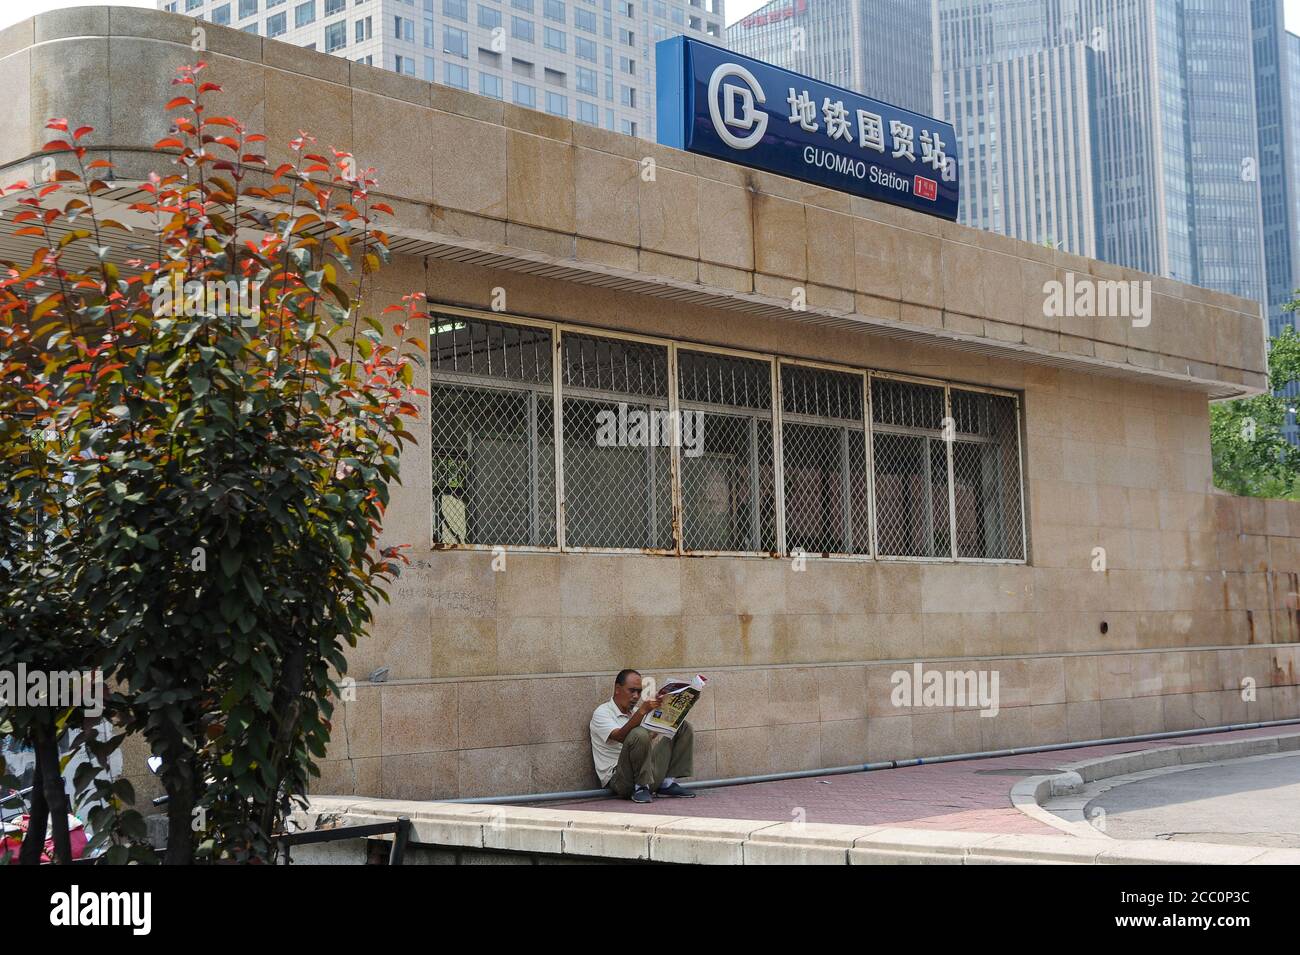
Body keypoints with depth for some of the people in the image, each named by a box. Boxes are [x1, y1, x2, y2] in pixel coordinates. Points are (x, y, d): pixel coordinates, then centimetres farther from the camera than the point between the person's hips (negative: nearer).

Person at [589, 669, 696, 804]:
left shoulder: (635, 711, 23)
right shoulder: (602, 713, -3)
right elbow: (621, 737, -23)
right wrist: (642, 711, -34)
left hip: (649, 774, 8)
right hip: (618, 780, -8)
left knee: (683, 728, 4)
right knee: (638, 734, -35)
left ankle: (667, 782, -5)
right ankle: (641, 788, -22)